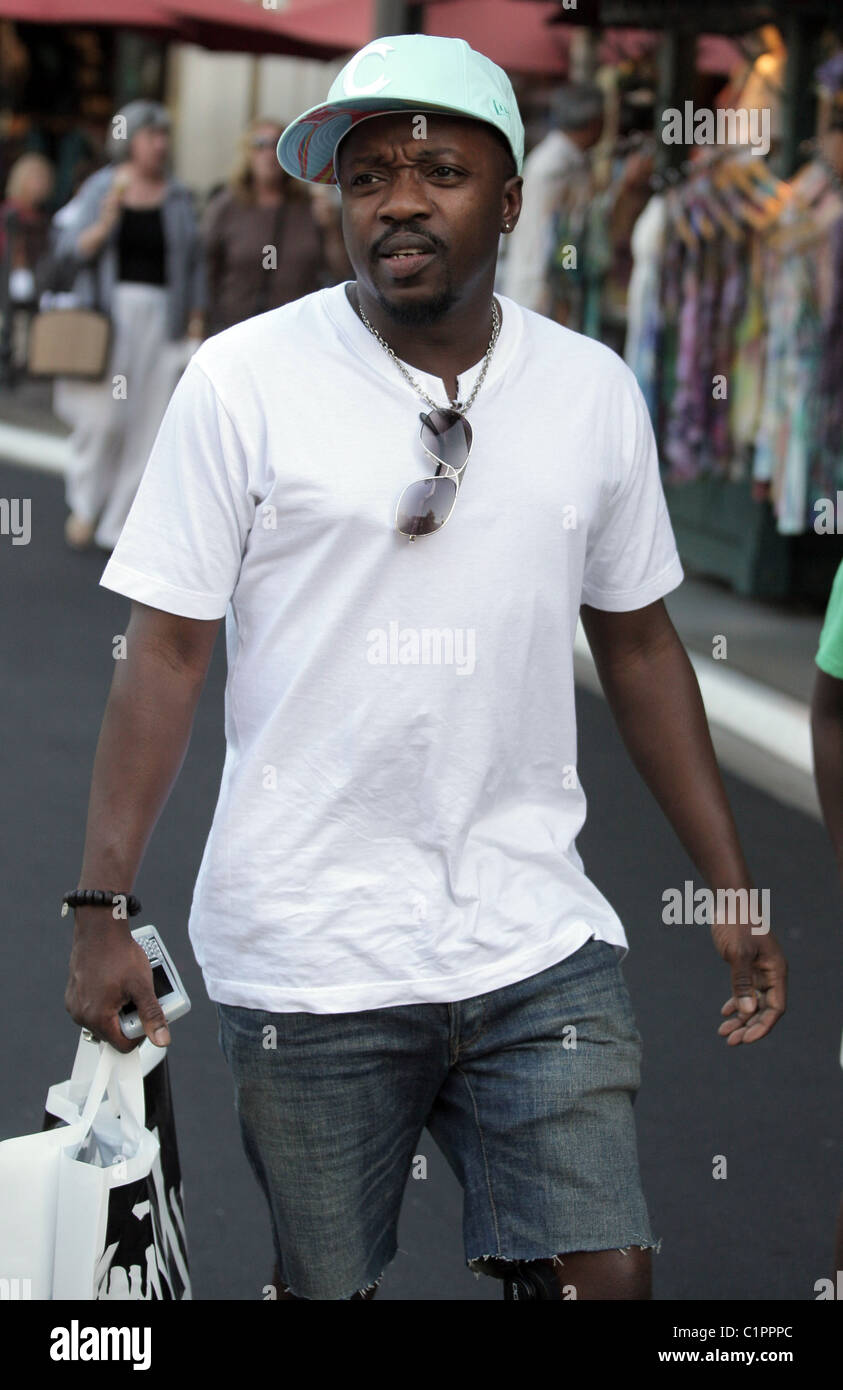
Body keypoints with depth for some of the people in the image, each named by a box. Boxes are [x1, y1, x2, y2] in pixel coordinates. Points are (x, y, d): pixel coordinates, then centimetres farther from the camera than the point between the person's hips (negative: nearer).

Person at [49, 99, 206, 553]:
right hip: (107, 316, -2)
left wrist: (195, 324, 6)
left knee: (147, 422, -1)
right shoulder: (100, 188, 2)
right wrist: (107, 221, -16)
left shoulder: (178, 197, 8)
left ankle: (120, 525, 6)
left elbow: (194, 265, 11)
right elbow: (66, 250, -2)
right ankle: (84, 506, 16)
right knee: (102, 417, -8)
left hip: (162, 319, 2)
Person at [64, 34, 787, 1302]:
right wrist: (102, 907, -9)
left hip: (539, 939, 2)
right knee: (327, 1283, 9)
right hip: (306, 959, -2)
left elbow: (638, 641, 13)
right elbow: (168, 650, -3)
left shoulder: (594, 389, 6)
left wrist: (731, 889, 12)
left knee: (608, 1271, -3)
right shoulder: (243, 378, -4)